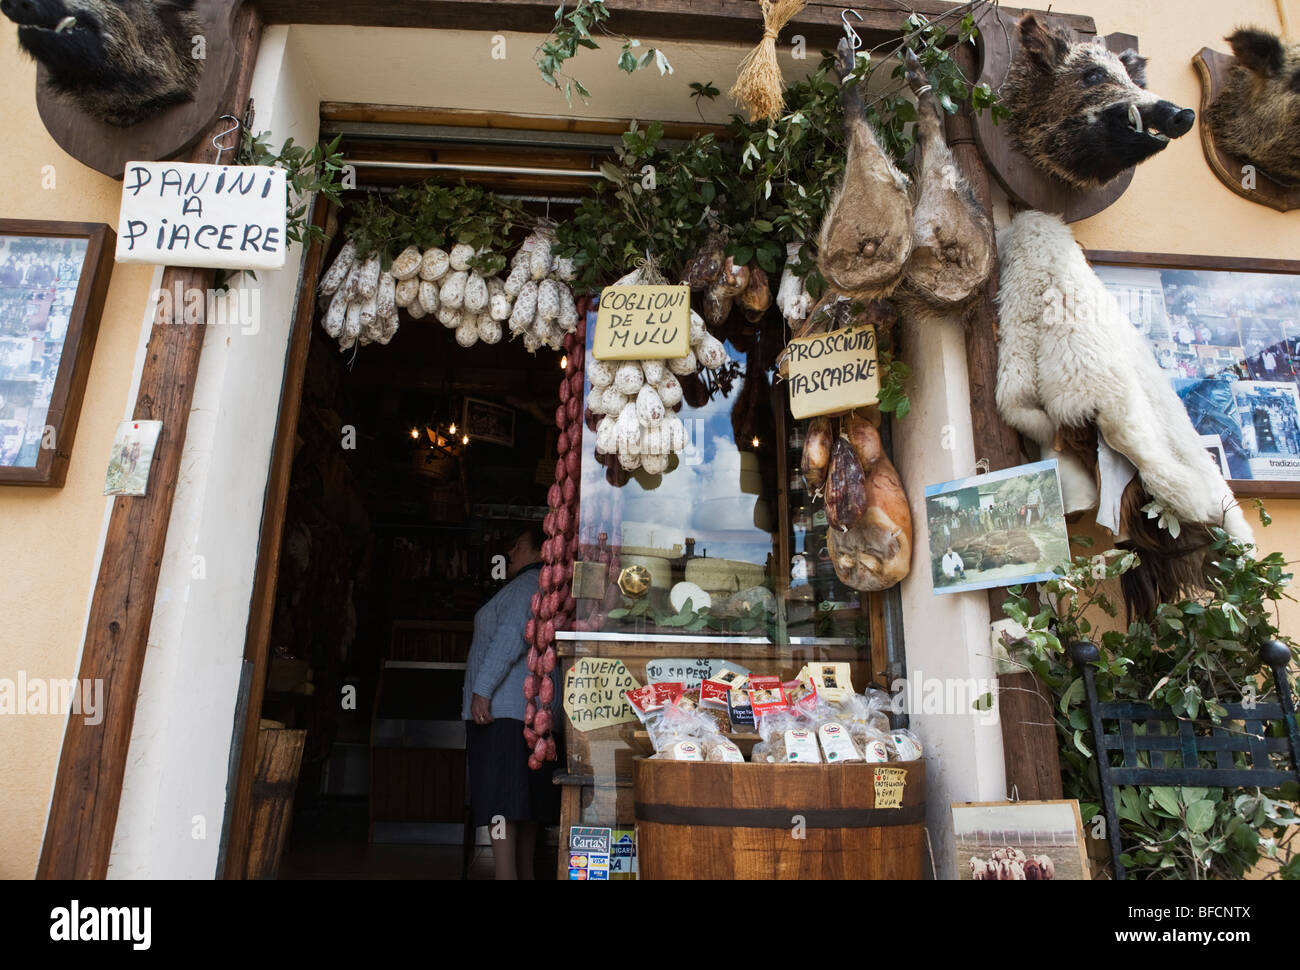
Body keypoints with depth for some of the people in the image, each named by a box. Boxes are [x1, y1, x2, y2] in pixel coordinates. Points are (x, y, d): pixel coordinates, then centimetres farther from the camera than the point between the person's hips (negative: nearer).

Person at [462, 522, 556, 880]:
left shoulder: (529, 584, -6)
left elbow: (511, 635, -20)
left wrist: (482, 689, -22)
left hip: (503, 711, -10)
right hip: (531, 714, 10)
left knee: (499, 802, -12)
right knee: (525, 805, 14)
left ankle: (505, 874, -16)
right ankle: (525, 873, 21)